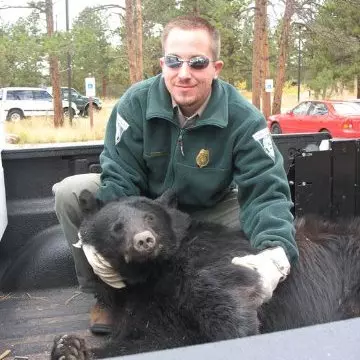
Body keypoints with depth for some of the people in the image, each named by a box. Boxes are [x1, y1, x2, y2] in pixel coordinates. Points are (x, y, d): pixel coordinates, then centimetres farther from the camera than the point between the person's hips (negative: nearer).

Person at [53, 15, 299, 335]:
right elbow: (120, 177, -21)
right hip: (142, 202, 1)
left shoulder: (243, 118, -24)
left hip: (210, 211, 0)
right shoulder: (136, 103, -21)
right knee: (71, 193, -20)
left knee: (267, 227, -25)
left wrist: (276, 254, -50)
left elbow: (266, 191, -30)